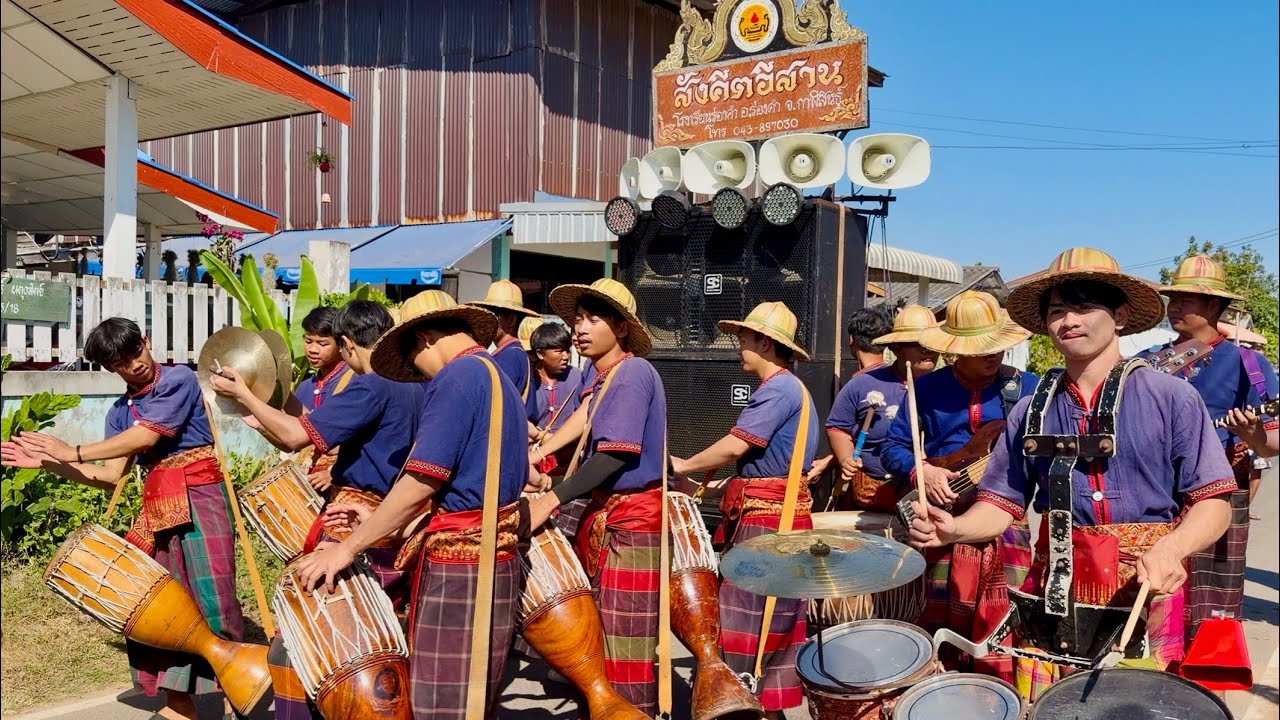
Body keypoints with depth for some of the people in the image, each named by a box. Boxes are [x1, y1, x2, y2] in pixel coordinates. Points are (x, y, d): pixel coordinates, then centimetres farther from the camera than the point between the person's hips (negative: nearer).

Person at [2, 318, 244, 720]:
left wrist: (73, 453, -6)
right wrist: (49, 463, 3)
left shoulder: (179, 379, -6)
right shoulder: (121, 412, 15)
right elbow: (113, 476, 11)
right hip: (158, 504, 7)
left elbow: (144, 437, -14)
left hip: (198, 494, -7)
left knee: (209, 597, -9)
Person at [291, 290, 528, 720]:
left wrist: (350, 546, -12)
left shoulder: (458, 375, -12)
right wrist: (378, 525, 14)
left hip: (458, 561, -9)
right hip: (494, 556, 9)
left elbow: (423, 480, -19)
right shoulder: (501, 380, 17)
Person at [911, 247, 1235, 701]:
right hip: (1053, 594, 3)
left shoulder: (1171, 399, -3)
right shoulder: (1032, 412, 6)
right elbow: (1002, 503, 6)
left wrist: (1171, 548, -25)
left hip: (1144, 594, -2)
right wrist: (954, 529, -14)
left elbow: (1212, 504, -5)